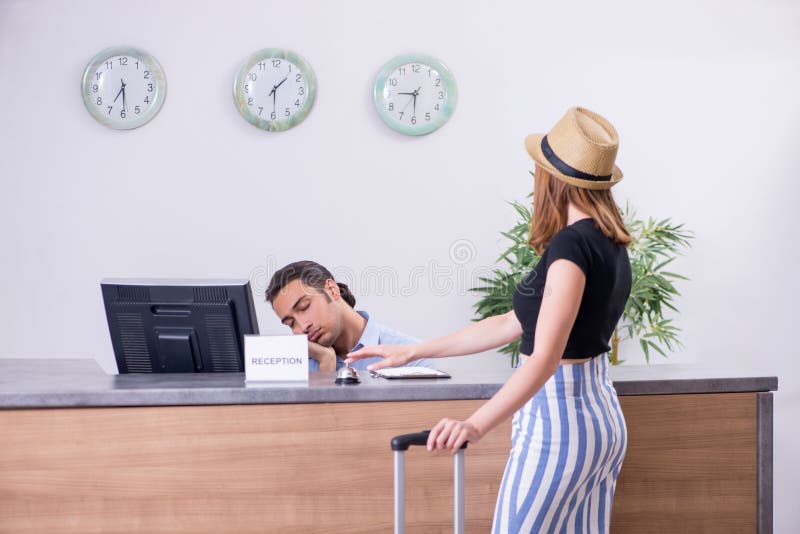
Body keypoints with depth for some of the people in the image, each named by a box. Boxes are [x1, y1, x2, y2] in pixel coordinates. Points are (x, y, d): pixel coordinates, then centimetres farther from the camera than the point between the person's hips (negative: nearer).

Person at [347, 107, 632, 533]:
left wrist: (476, 424, -37)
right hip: (603, 417, 9)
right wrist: (412, 352, 16)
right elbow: (512, 326, 14)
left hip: (557, 422, -9)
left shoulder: (570, 245, -18)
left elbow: (545, 357, -27)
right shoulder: (609, 243, 10)